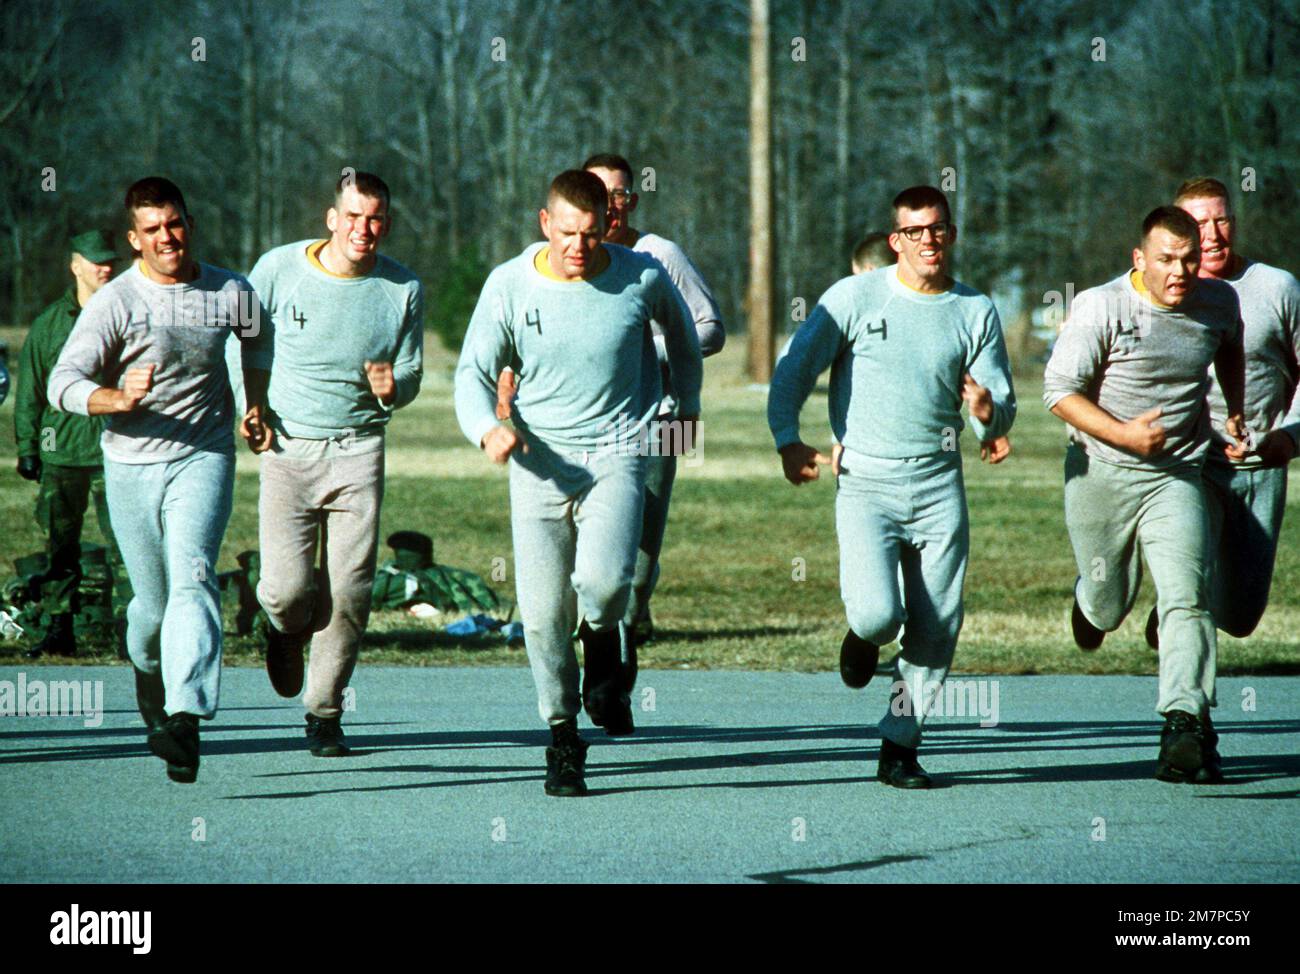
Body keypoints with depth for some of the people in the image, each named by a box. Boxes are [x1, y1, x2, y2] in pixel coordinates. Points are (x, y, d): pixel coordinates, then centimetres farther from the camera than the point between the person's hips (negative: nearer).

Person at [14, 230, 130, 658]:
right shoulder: (49, 323, 8)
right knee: (60, 543, 4)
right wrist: (27, 448, 6)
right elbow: (30, 392, 11)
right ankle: (60, 628, 10)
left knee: (123, 543, -6)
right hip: (62, 451, 1)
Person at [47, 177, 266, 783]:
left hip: (204, 457, 0)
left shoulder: (232, 294, 3)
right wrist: (118, 399, -33)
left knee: (191, 578, -21)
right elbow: (63, 384, -15)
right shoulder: (114, 302, -6)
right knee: (154, 601, 7)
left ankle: (186, 717, -34)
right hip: (131, 466, 0)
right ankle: (154, 701, 40)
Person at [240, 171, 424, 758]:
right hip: (287, 446, -1)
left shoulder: (403, 290, 0)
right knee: (288, 587, -11)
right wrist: (248, 406, 2)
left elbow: (411, 373, 9)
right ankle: (286, 629, 27)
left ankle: (324, 714, 10)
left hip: (358, 450, 1)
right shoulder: (279, 269, -4)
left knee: (348, 593, -5)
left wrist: (393, 387, -14)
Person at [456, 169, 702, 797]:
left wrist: (687, 405, 28)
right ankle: (562, 734, 16)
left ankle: (603, 649, 10)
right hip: (540, 461, 1)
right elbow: (473, 373, -4)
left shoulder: (642, 278, -5)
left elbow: (681, 337, 16)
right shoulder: (509, 286, -6)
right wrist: (487, 429, -24)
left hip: (617, 454, -1)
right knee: (543, 611, -4)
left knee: (604, 577, -25)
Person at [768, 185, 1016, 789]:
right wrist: (788, 440, -9)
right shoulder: (855, 298, 0)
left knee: (936, 629, -1)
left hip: (939, 484, 3)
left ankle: (899, 750, 12)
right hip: (866, 484, -3)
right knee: (879, 613, -19)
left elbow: (1002, 411, 7)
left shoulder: (978, 313, 8)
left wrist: (989, 411, -16)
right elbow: (795, 369, 2)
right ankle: (863, 637, 19)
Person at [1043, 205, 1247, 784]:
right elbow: (1060, 390, -14)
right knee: (1110, 607, 11)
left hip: (1175, 476, 2)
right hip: (1100, 475, -2)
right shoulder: (1100, 308, -14)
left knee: (1187, 598, -17)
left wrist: (1235, 413, 16)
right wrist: (1124, 434, -25)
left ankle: (1183, 722, -22)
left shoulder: (1219, 303, -1)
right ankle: (1090, 601, 49)